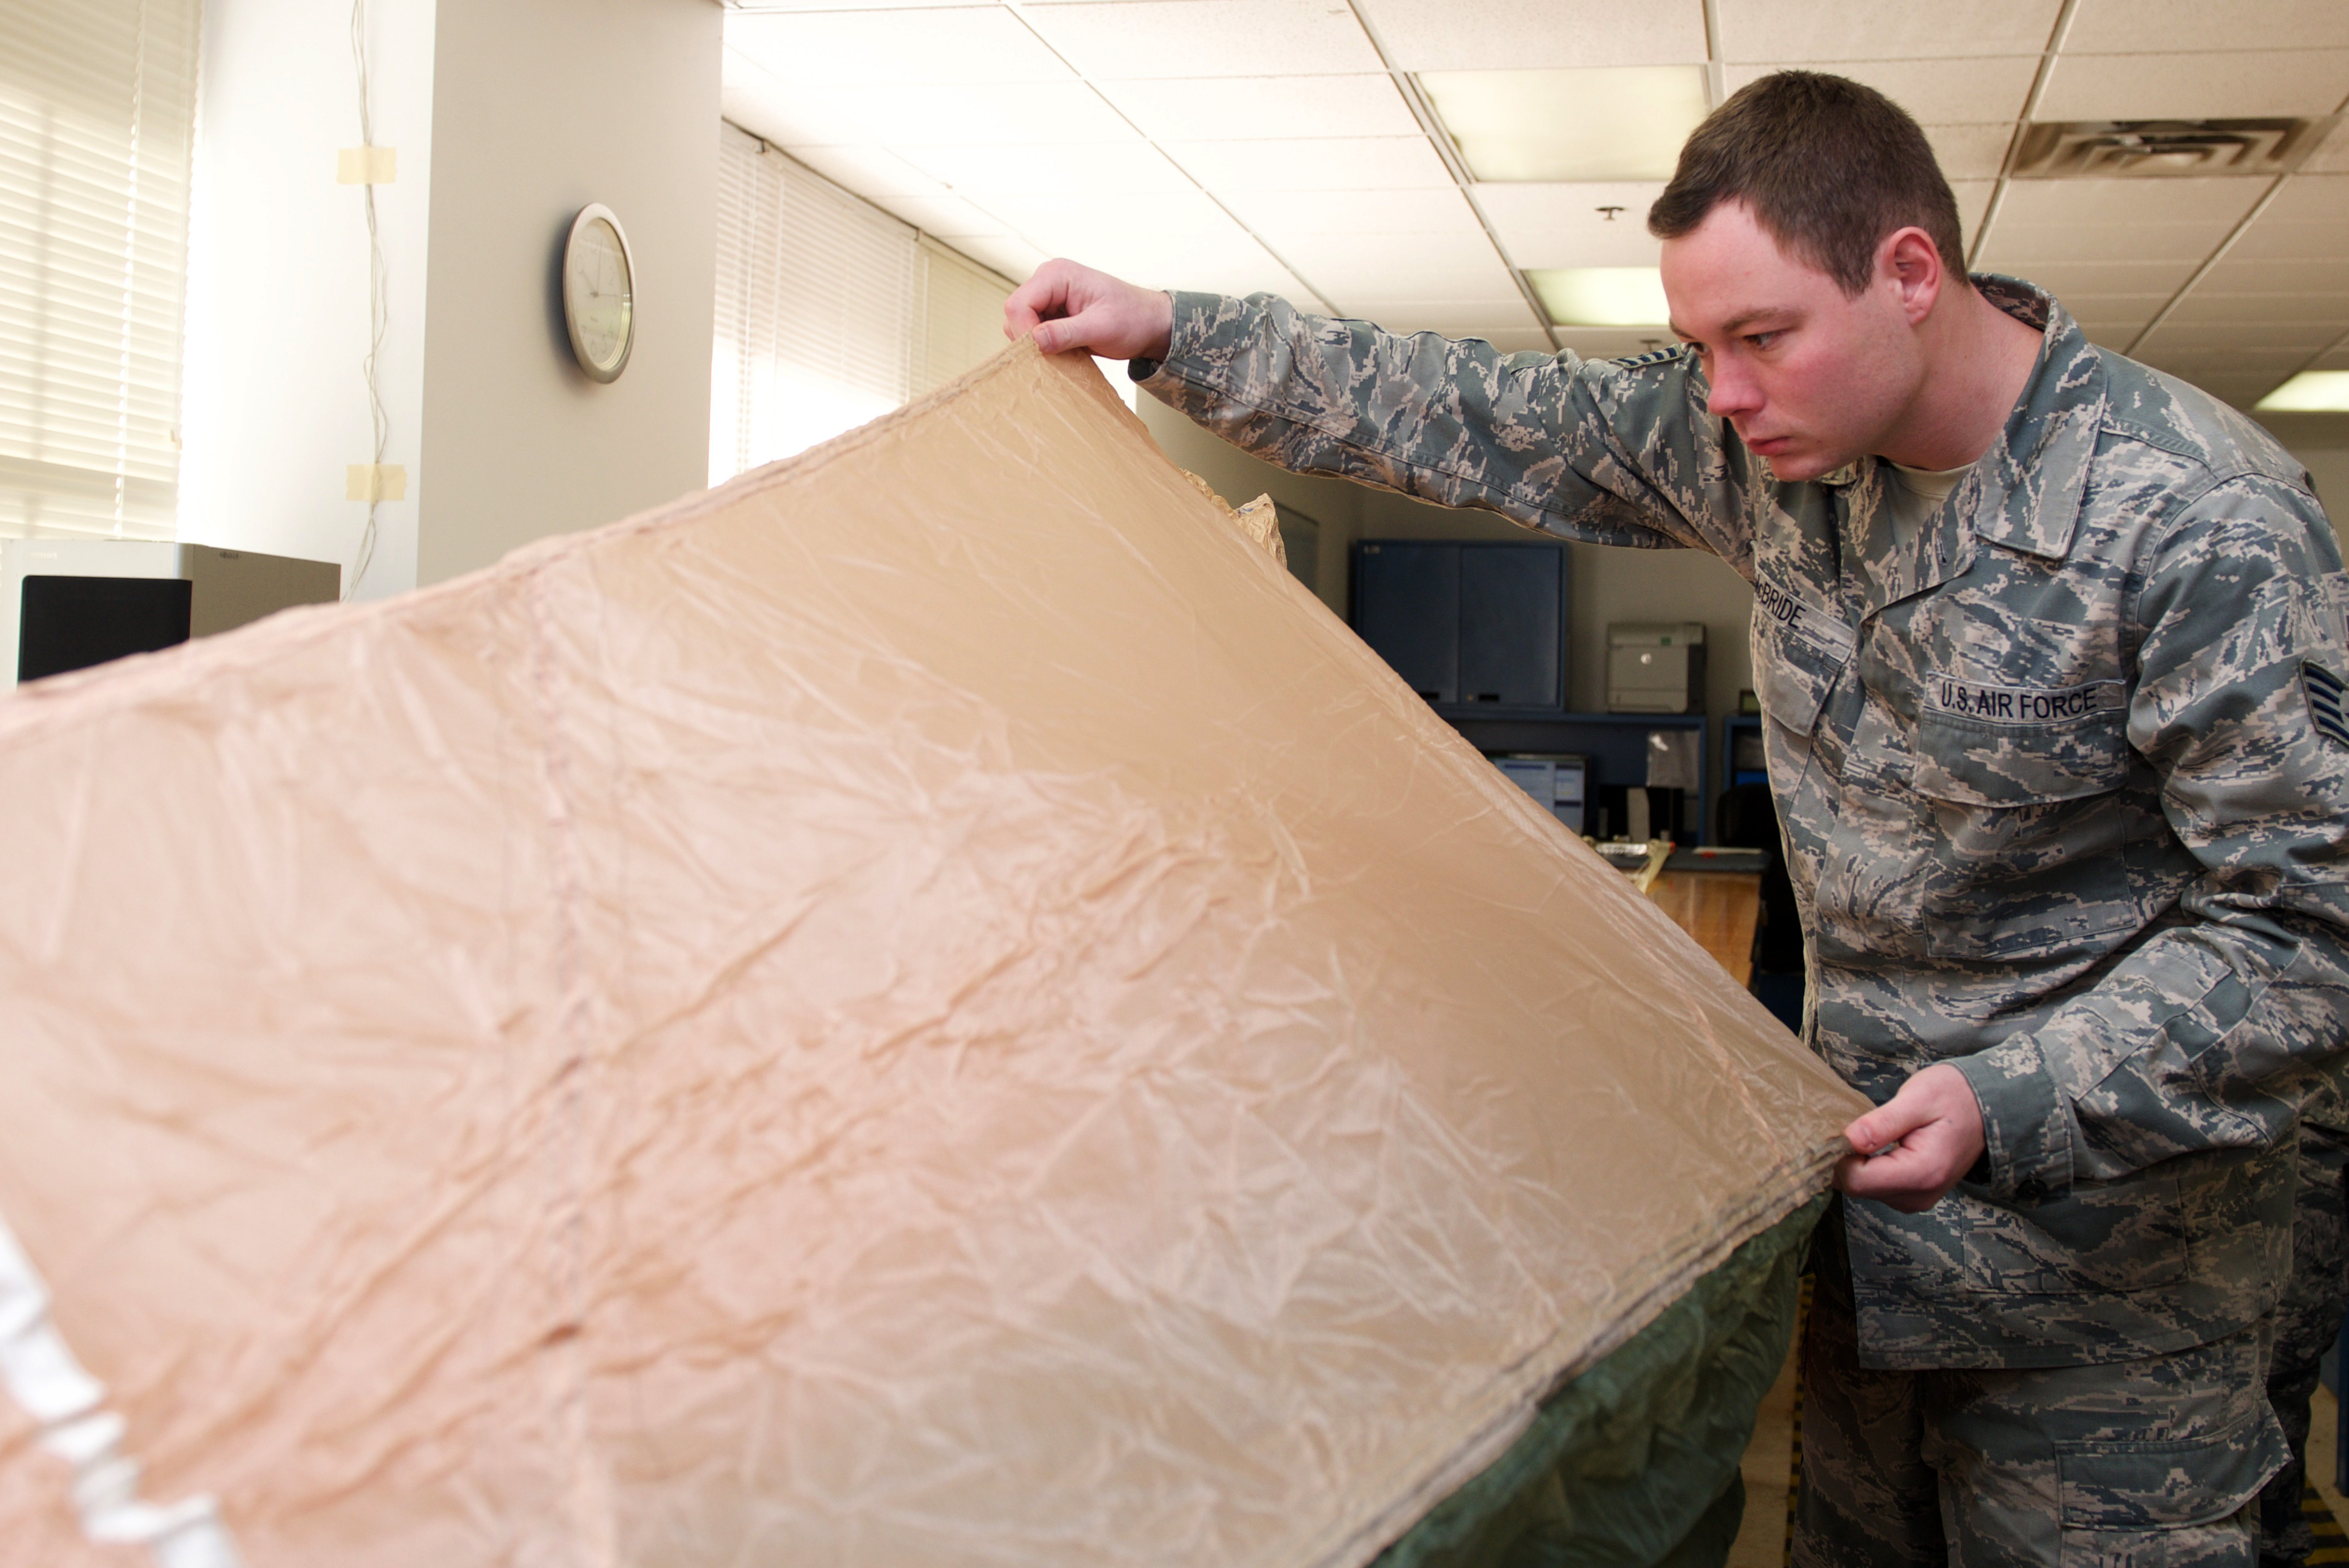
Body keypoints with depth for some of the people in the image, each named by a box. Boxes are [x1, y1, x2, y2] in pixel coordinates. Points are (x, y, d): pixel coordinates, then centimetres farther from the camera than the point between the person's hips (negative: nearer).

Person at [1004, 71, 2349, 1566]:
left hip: (2101, 1239, -6)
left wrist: (2013, 1104, -28)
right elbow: (1490, 421, 3)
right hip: (1866, 1163, 6)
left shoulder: (2207, 525, -23)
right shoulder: (1773, 434, -4)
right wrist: (1174, 332, 0)